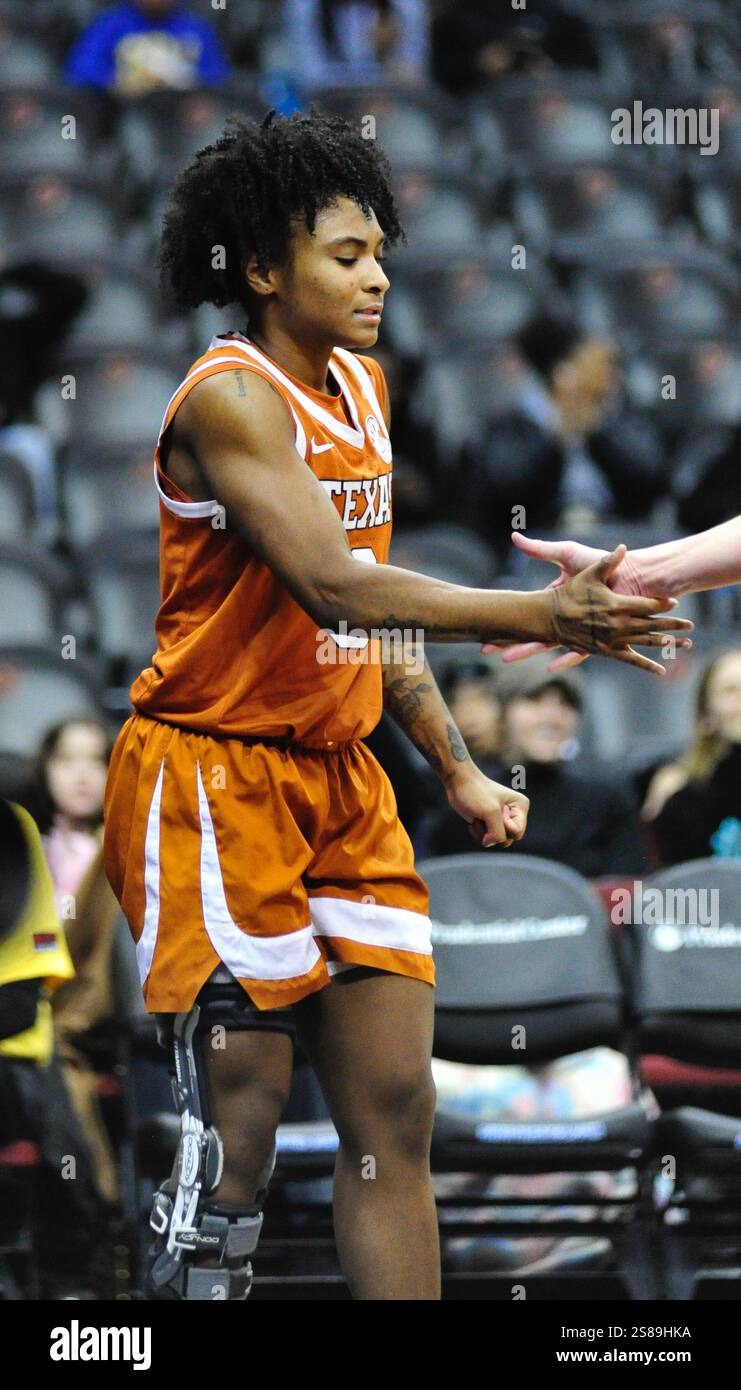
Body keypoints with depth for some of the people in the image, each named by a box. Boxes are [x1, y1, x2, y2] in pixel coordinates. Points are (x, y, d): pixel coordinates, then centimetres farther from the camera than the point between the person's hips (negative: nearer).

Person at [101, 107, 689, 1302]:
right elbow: (333, 585, -29)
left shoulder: (359, 386, 11)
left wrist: (458, 771, 15)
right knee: (242, 1114, -10)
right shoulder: (231, 398, -16)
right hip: (217, 777, -8)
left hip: (342, 779, 8)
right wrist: (539, 618, -34)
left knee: (395, 1104, 3)